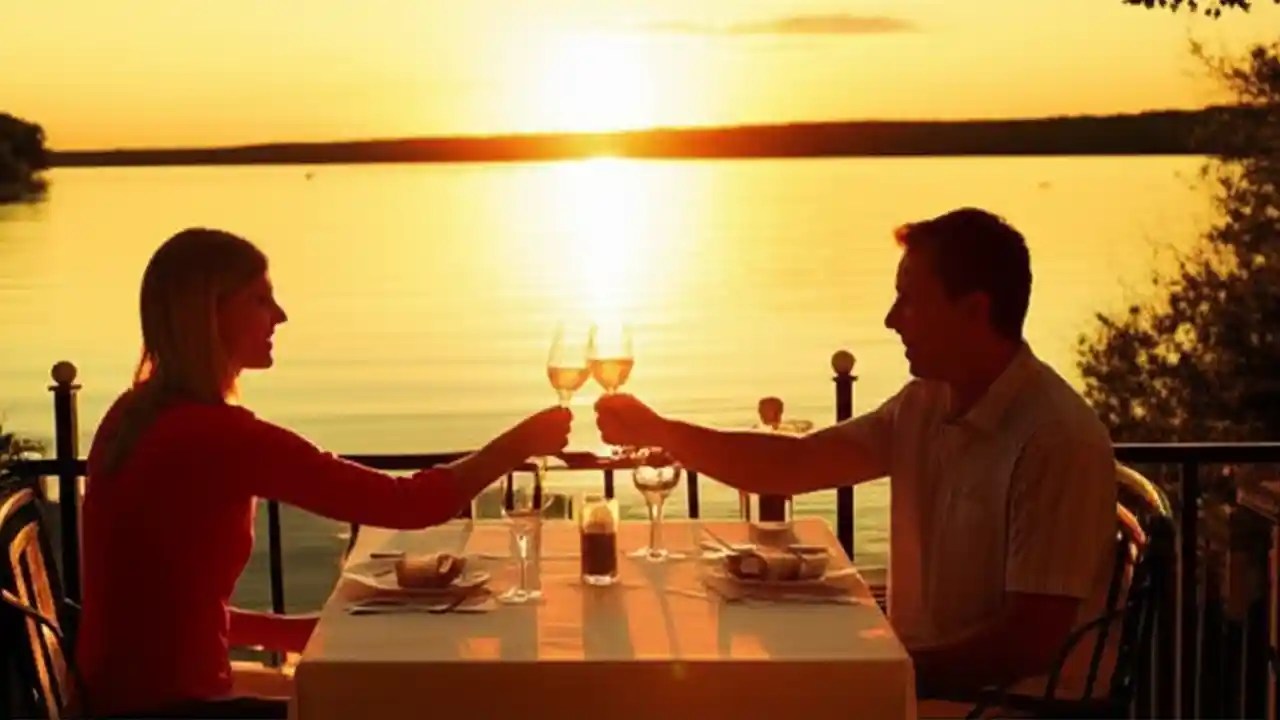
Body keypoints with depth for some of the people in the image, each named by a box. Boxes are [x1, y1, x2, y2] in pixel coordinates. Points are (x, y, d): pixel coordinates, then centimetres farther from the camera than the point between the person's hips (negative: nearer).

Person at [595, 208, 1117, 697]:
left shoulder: (1058, 440, -22)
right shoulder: (926, 405, 4)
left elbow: (1032, 642, -23)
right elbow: (793, 466, 7)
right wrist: (657, 431, 0)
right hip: (926, 676, 7)